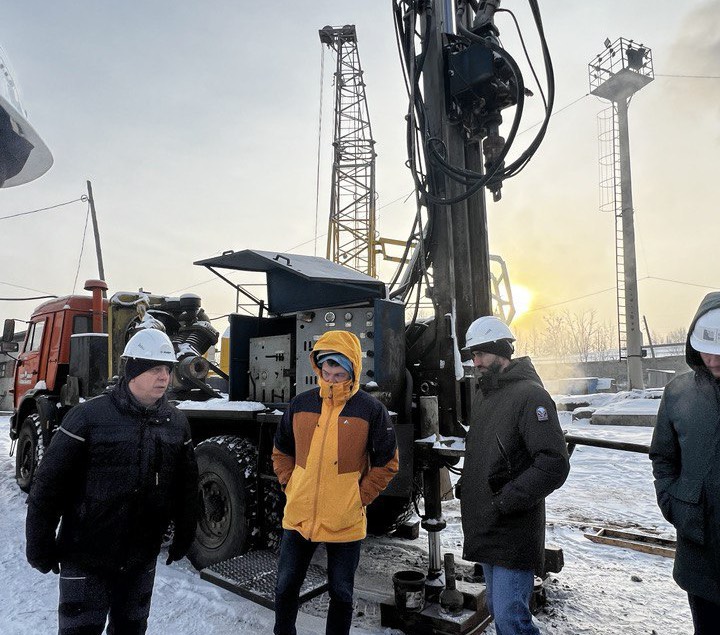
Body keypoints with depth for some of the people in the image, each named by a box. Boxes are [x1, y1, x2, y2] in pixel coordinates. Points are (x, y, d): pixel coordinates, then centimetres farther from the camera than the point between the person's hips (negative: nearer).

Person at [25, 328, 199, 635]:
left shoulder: (176, 422, -2)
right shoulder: (89, 416, -16)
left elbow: (186, 485, 7)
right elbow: (48, 485, -11)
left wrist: (184, 535, 11)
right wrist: (40, 546, -6)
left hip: (142, 558, 4)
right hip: (85, 556, -4)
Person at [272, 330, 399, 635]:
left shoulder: (371, 409, -10)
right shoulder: (300, 403, 0)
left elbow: (387, 464, -4)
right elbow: (281, 453, 12)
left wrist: (359, 498, -8)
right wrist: (290, 487, 2)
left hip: (345, 523, -3)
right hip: (298, 517, 3)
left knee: (341, 593, 15)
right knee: (286, 587, 19)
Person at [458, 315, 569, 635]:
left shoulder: (530, 395, -16)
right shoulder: (482, 394, 12)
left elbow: (554, 464, -22)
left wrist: (507, 500, -21)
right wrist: (467, 484, 10)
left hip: (513, 533, -8)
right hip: (485, 528, 9)